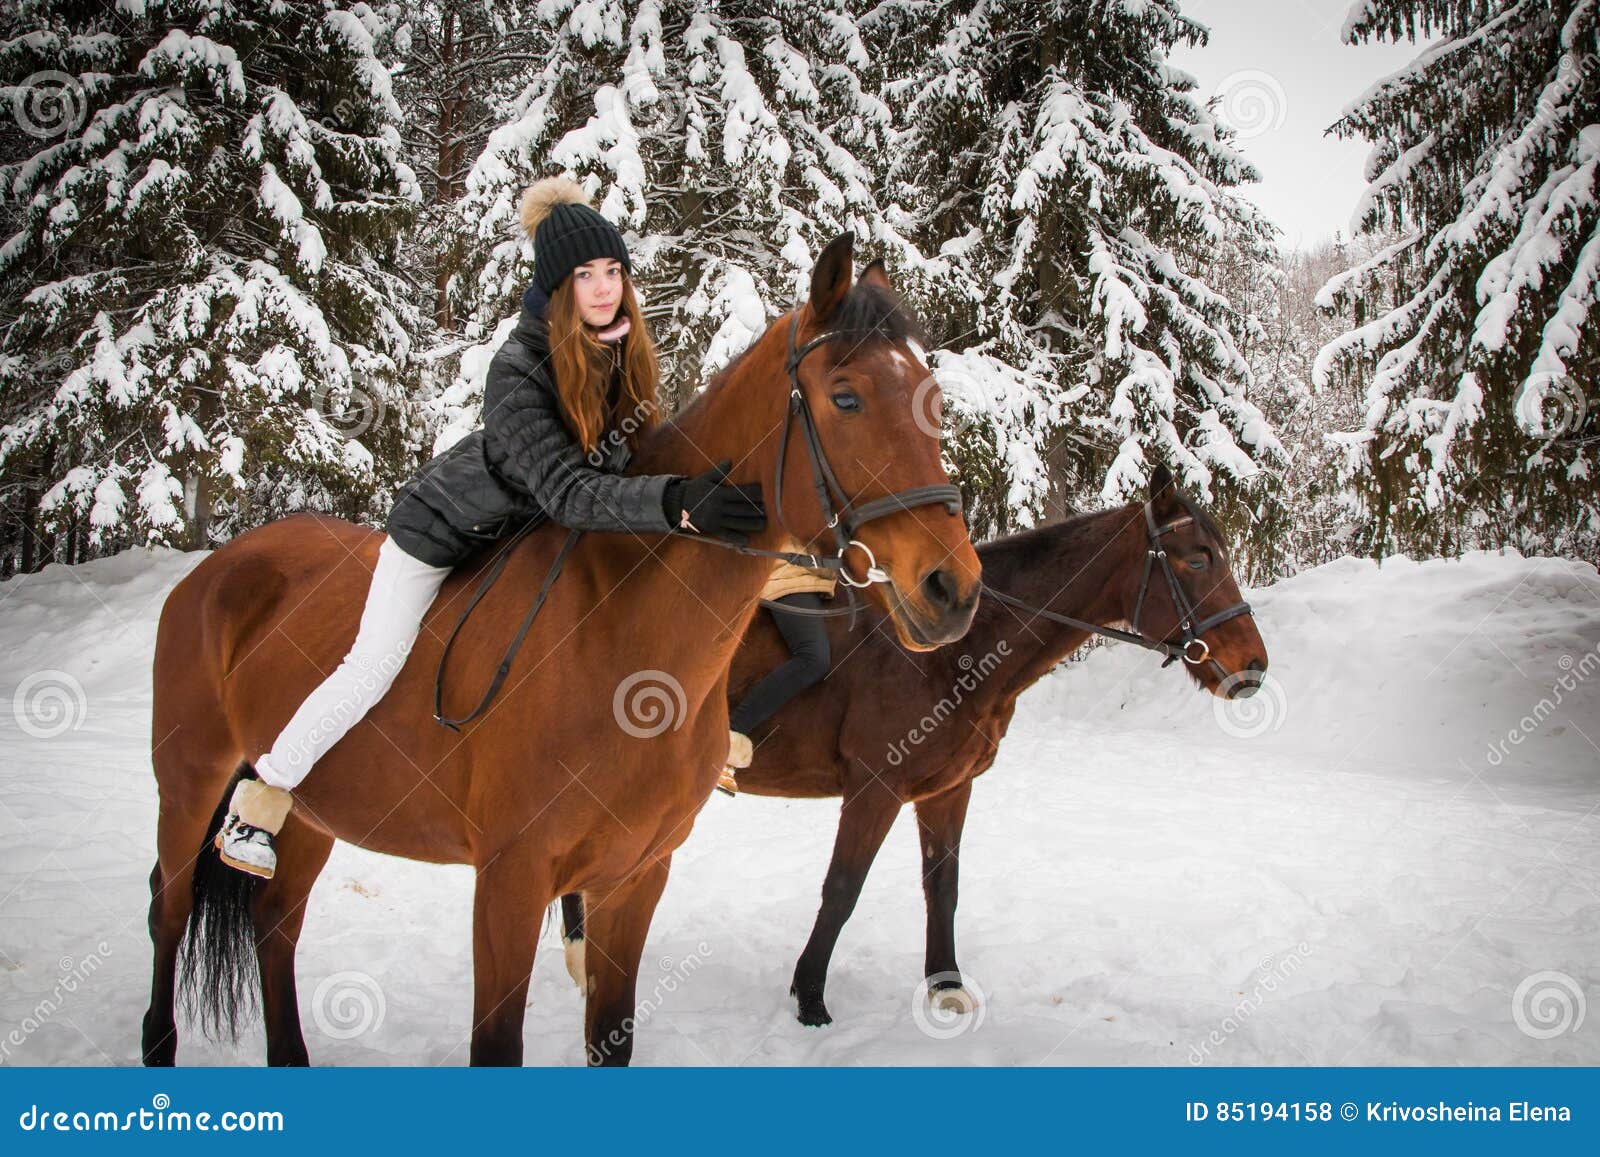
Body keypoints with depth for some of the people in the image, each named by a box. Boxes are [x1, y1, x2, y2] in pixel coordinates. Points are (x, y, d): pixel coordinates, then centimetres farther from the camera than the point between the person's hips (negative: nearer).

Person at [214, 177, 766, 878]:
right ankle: (264, 794, 12)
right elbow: (567, 491, -44)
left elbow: (621, 452, 3)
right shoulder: (520, 371, -36)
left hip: (538, 530, 7)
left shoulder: (623, 344, -15)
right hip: (450, 526, -7)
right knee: (375, 665, -3)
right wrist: (675, 504, -56)